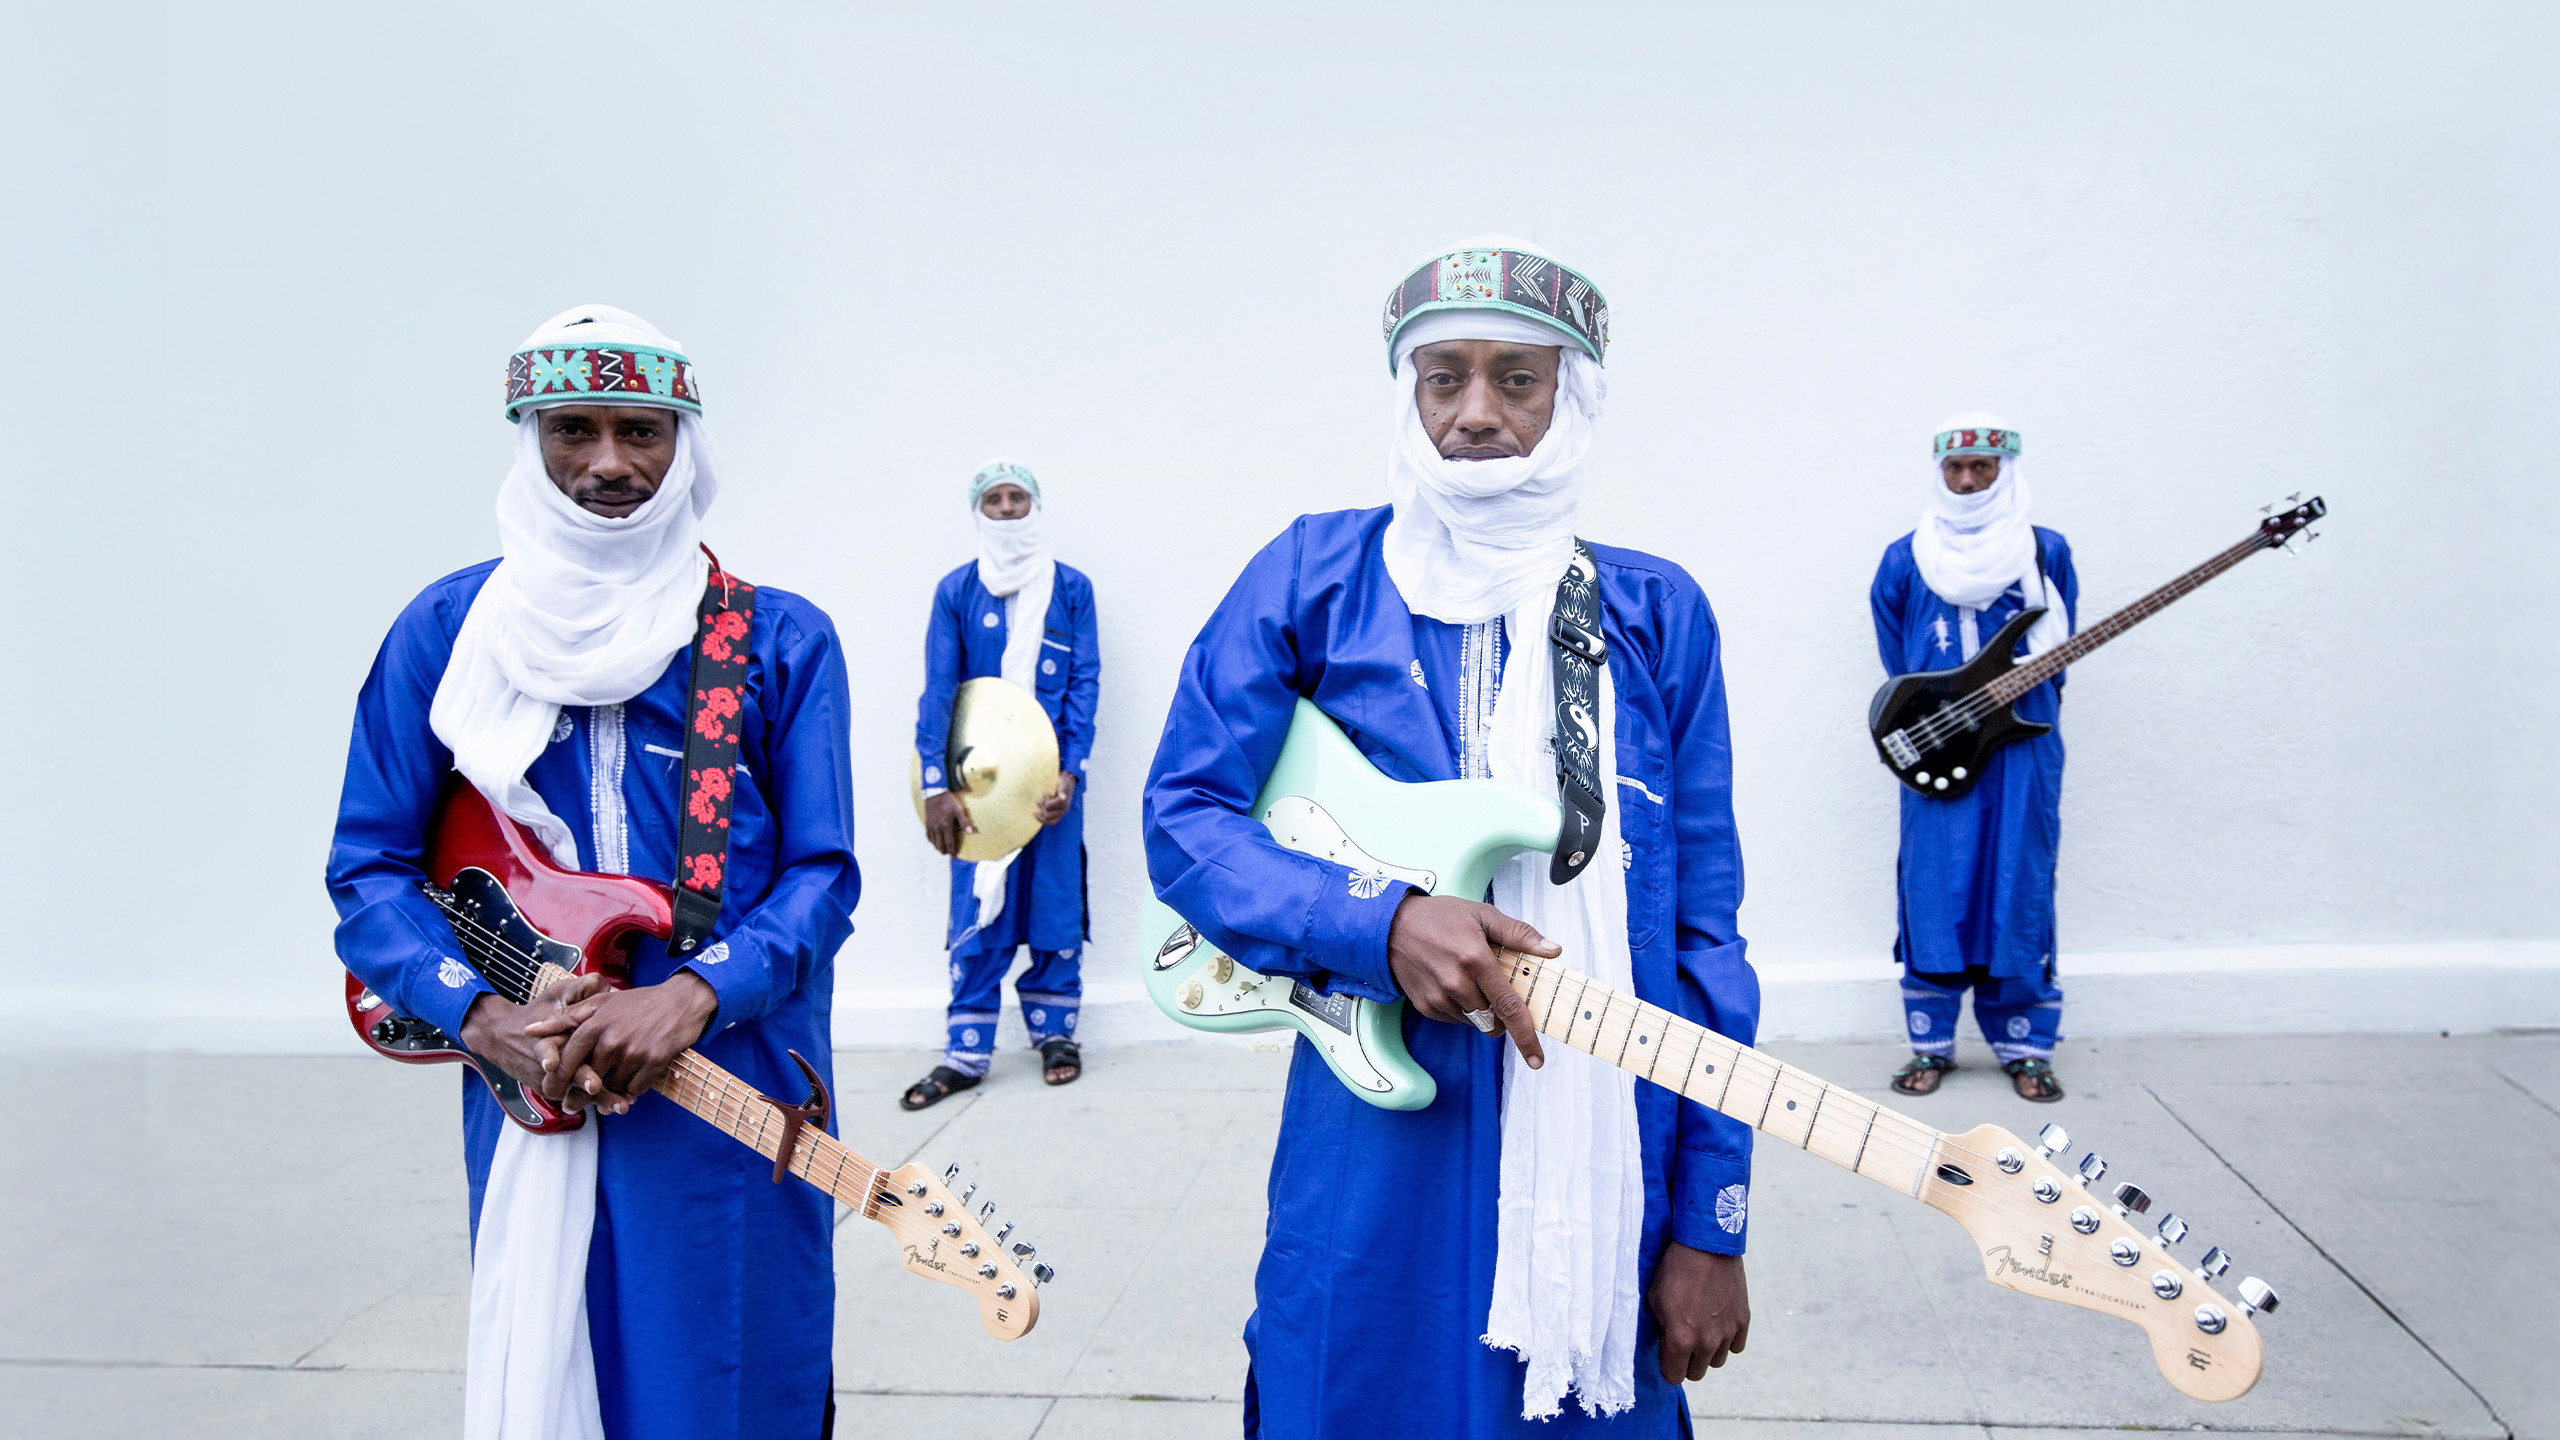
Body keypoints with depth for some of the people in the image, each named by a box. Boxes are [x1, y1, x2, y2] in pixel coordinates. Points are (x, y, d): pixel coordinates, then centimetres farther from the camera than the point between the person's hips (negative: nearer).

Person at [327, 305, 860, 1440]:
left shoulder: (782, 642, 1)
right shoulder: (446, 631, 4)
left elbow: (822, 872, -3)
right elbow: (370, 866, 4)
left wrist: (697, 992, -20)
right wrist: (483, 1013, -12)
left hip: (733, 1088, -1)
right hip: (528, 1090, 1)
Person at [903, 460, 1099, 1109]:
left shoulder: (1071, 588, 5)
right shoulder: (956, 591, 5)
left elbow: (1085, 683, 1)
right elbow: (938, 691, -1)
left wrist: (1070, 770, -10)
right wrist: (936, 786, -11)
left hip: (1052, 774, 0)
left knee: (1055, 904, 5)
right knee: (976, 915, 1)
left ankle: (1054, 1031, 20)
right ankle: (966, 1052, 8)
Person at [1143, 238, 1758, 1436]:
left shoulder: (1658, 615, 3)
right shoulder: (1314, 577, -1)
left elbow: (1704, 924, 2)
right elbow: (1183, 813, -2)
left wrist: (1712, 1223, -1)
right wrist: (1380, 923, -19)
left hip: (1607, 1162, 2)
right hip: (1376, 1165, -1)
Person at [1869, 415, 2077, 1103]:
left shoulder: (2046, 552, 7)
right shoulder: (1906, 559, 6)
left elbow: (2058, 649, 14)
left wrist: (2020, 689, 5)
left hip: (2022, 744, 0)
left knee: (2020, 893, 3)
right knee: (1933, 894, 0)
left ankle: (2025, 1048, 14)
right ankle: (1931, 1044, 11)